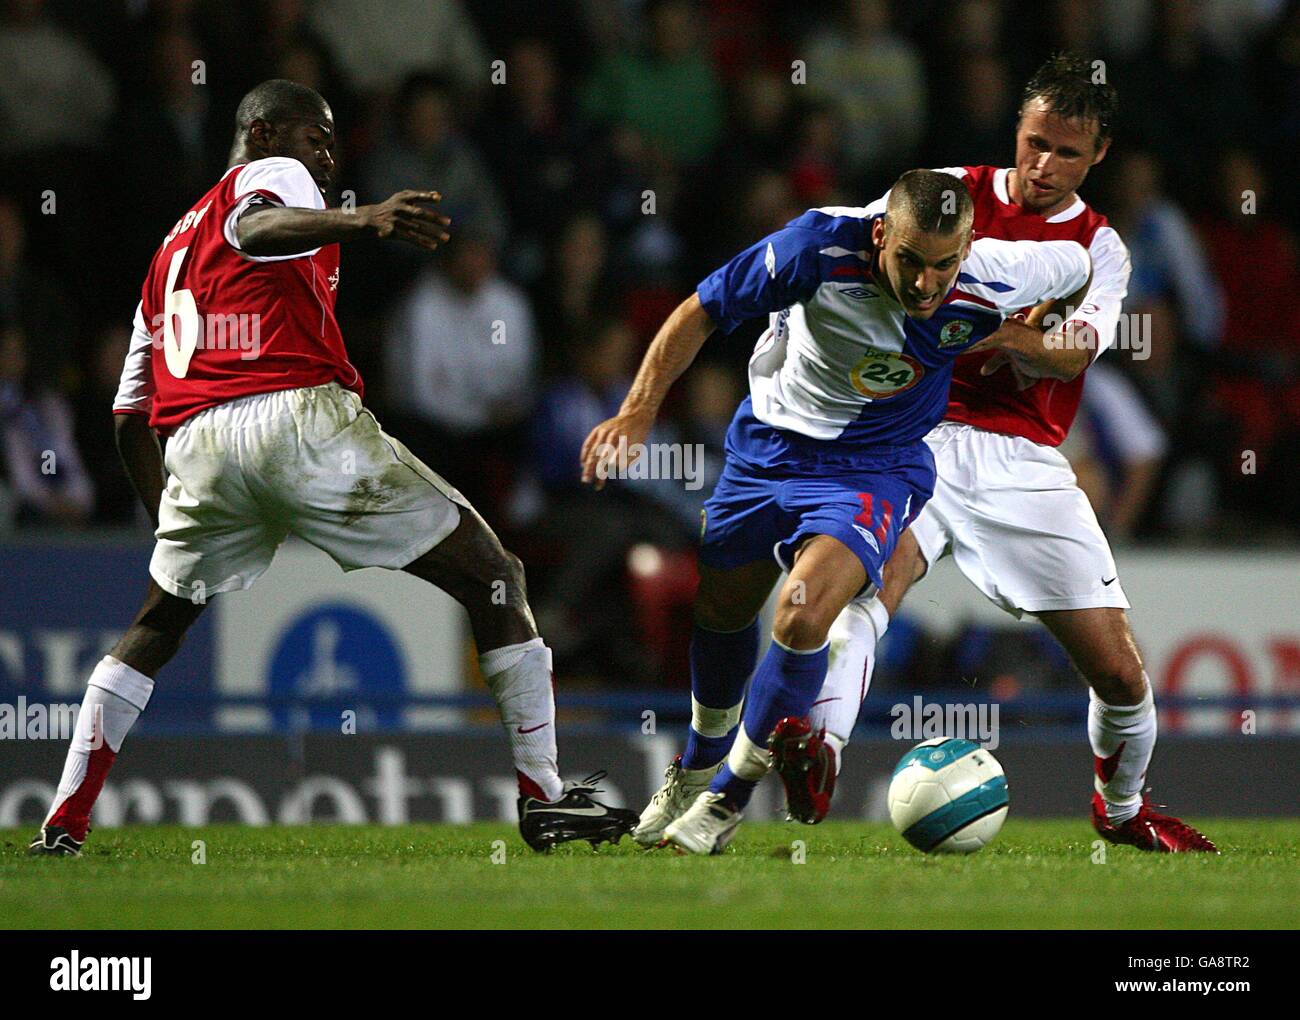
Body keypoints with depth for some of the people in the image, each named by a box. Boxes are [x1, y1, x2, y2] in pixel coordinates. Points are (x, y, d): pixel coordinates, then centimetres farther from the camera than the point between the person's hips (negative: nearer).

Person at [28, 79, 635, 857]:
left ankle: (65, 822, 22)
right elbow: (256, 226, -17)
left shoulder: (172, 246, 33)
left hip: (195, 444, 6)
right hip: (300, 416, -6)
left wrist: (171, 528, 42)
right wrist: (362, 222, -35)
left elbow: (131, 420, 33)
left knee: (156, 628, 29)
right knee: (491, 580, 4)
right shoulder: (272, 177, 12)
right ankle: (544, 796, -2)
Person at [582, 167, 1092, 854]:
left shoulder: (992, 286, -25)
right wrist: (637, 412, -20)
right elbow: (703, 310, -16)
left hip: (875, 466, -2)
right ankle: (696, 765, 50)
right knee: (721, 610, 19)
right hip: (768, 440, 2)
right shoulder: (821, 246, -29)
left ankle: (727, 799, -1)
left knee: (801, 617, -24)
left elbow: (1076, 265, -2)